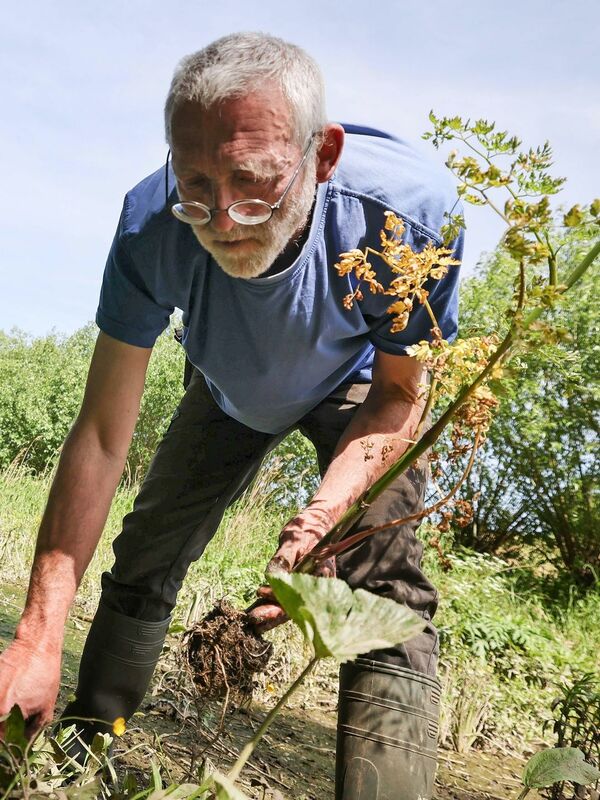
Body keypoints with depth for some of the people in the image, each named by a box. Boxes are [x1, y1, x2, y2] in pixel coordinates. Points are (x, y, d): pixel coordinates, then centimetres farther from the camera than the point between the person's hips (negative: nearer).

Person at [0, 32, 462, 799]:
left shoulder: (411, 210, -38)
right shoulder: (152, 225, -33)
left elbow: (400, 394, -23)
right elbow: (101, 435, -29)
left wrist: (321, 516, -40)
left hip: (356, 385, -1)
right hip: (230, 391, 2)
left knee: (386, 594, -22)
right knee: (143, 562, 7)